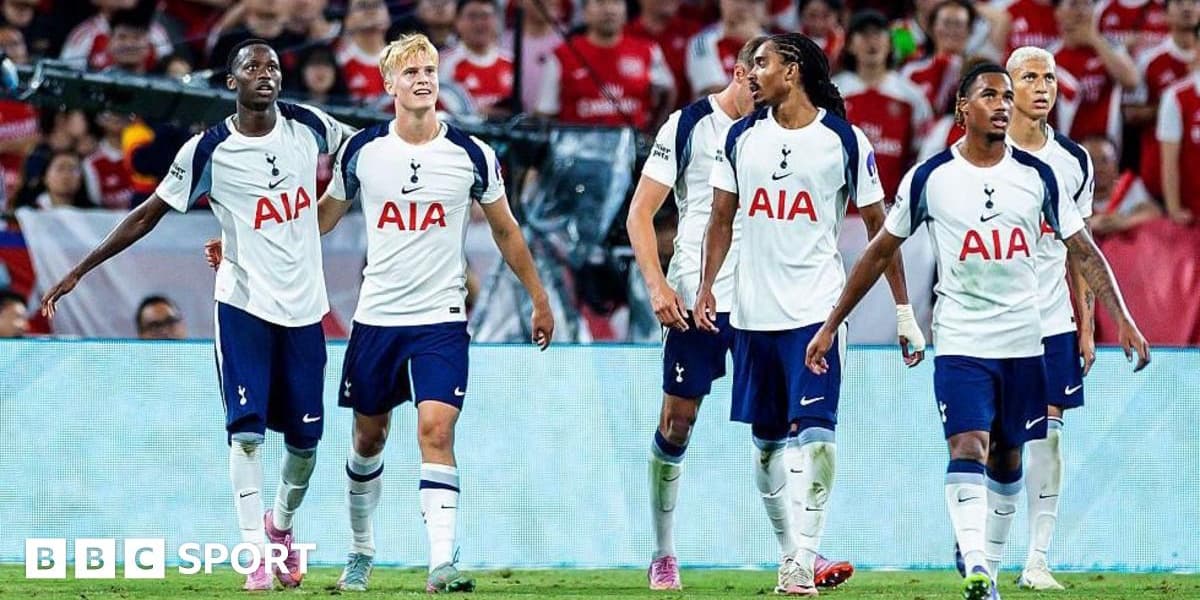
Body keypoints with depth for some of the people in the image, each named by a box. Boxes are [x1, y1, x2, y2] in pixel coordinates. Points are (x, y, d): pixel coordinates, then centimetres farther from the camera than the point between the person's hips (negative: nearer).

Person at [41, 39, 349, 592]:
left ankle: (281, 523, 34)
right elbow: (148, 215, -1)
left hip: (303, 307, 3)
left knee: (304, 438, 6)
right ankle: (258, 554, -9)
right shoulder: (208, 151, -8)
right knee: (246, 430, -12)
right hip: (244, 303, -3)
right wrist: (79, 271, -3)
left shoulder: (308, 126, -1)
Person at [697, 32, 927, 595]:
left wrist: (904, 310, 1)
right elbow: (722, 217, 16)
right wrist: (706, 286, 5)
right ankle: (789, 548, 20)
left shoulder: (845, 141, -3)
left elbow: (877, 226, 2)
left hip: (815, 310, -5)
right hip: (752, 311, 5)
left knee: (813, 434, -15)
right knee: (766, 438, 9)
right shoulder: (741, 138, 8)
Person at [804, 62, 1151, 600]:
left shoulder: (1038, 176, 3)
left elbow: (1083, 252, 6)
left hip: (1022, 343, 3)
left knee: (1009, 461, 10)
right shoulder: (929, 178, -2)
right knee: (968, 449, -18)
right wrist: (830, 325, 8)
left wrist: (1122, 319, -5)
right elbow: (880, 252, 7)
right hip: (960, 343, -3)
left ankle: (990, 550, 30)